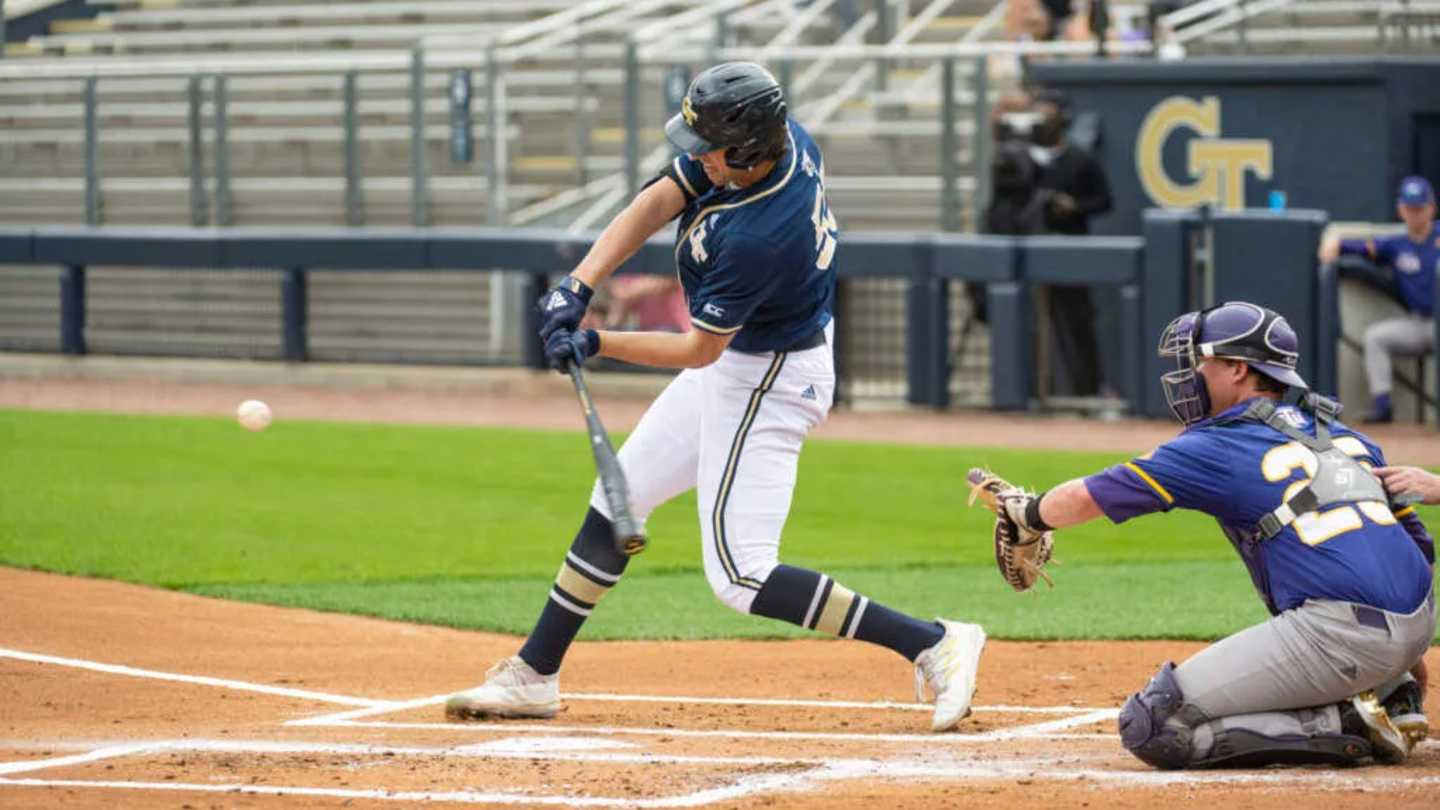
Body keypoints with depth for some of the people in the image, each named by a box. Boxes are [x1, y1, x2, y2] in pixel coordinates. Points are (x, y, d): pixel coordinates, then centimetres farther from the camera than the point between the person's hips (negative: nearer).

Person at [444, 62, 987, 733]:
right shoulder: (780, 139, -12)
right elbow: (653, 205, -8)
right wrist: (578, 287, -18)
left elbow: (699, 349, -23)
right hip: (736, 362, 10)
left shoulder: (759, 237, -35)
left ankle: (933, 645, -11)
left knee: (739, 576, -10)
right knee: (617, 500, 16)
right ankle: (533, 676, 26)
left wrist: (595, 344, -16)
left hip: (769, 384, -10)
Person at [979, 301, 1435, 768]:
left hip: (1340, 635, -8)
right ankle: (1392, 698, 16)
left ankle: (1346, 727, -9)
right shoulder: (1346, 436, 21)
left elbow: (1084, 499, 5)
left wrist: (1027, 514, 25)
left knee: (1150, 726, -3)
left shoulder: (1220, 445, 2)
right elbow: (1419, 545, 23)